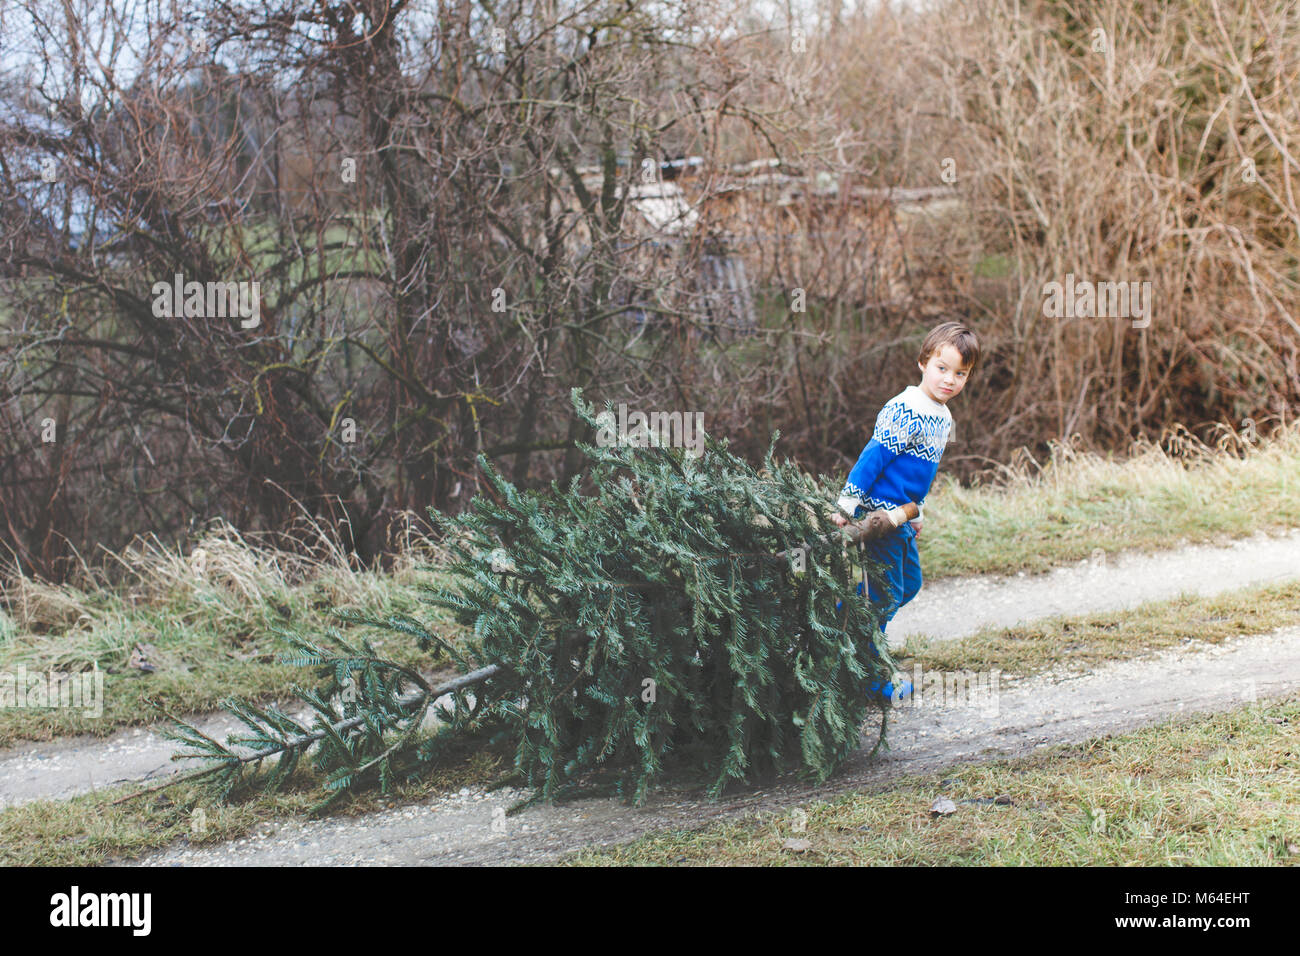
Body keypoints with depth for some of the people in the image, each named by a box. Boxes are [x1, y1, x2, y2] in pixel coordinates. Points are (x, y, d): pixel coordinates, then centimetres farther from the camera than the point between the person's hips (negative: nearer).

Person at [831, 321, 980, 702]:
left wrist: (917, 511, 25)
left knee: (909, 583, 18)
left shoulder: (943, 417, 11)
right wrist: (847, 505, -23)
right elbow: (873, 456, -22)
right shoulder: (905, 410, -20)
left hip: (900, 517, 10)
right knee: (886, 593, -2)